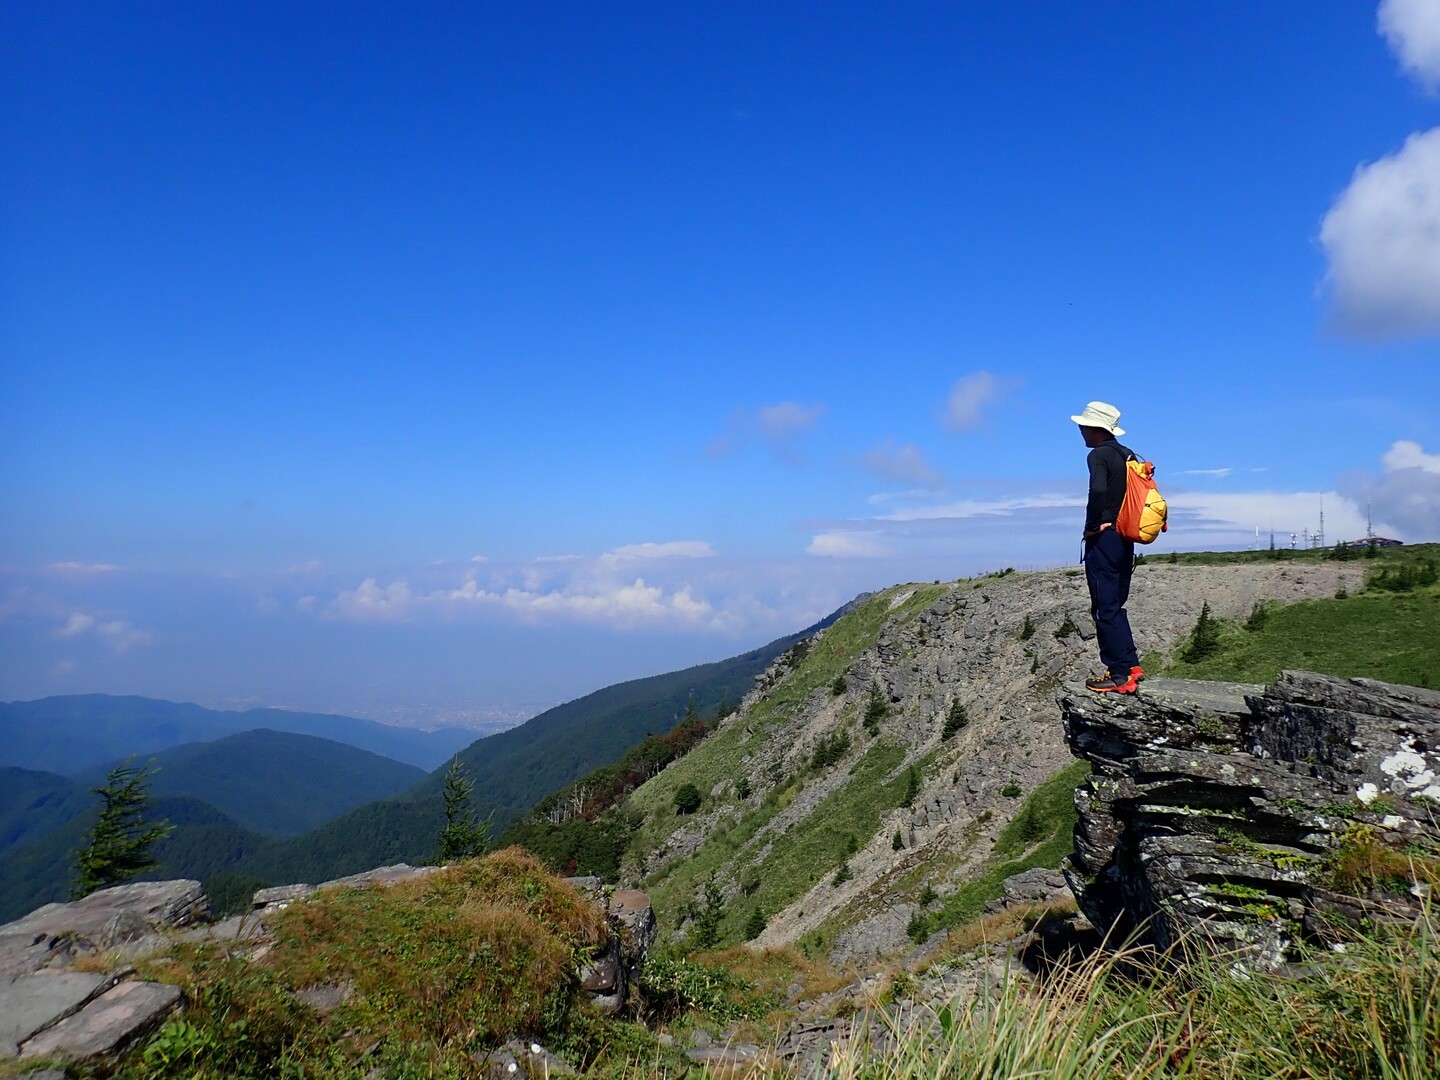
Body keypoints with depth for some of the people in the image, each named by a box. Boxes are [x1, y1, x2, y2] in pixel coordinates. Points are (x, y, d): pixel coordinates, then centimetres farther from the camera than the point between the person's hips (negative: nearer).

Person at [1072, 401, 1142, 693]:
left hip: (1103, 540, -9)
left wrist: (1093, 525, -15)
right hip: (1125, 540, 9)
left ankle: (1119, 676, -2)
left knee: (1105, 609, -4)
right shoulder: (1128, 456, 15)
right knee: (1115, 607, 17)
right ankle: (1131, 666, 19)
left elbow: (1098, 491, -29)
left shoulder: (1098, 455, -12)